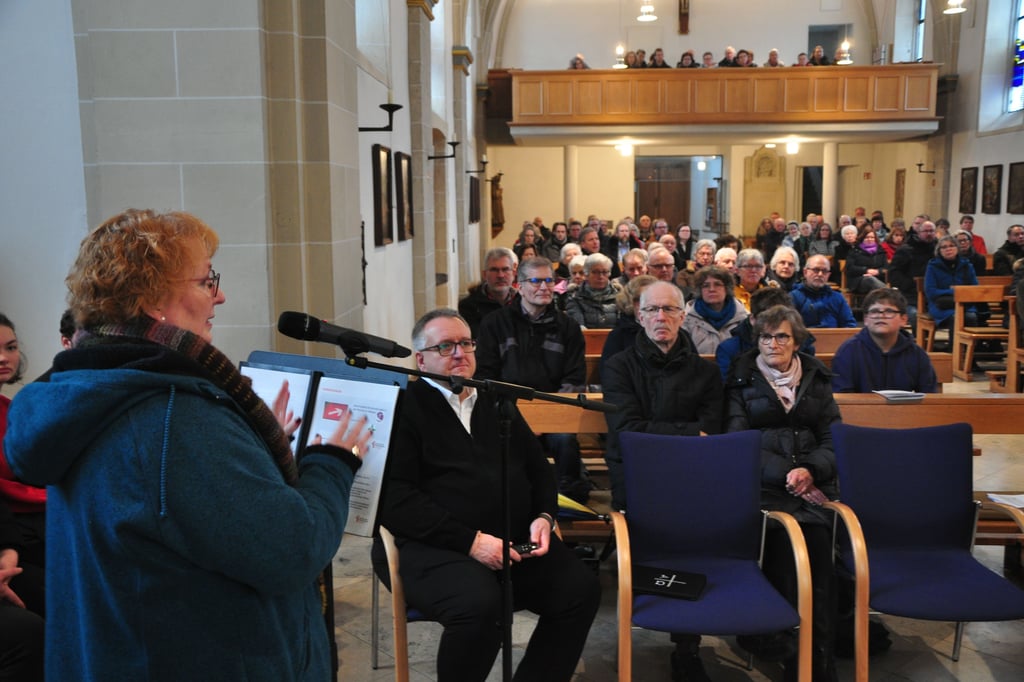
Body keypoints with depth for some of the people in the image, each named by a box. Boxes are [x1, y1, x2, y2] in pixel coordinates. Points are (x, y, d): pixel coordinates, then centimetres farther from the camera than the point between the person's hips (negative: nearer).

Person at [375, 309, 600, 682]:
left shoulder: (497, 402, 19)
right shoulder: (403, 407, -2)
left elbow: (538, 467, 24)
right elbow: (395, 498, -12)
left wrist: (544, 516, 3)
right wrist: (470, 540, -18)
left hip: (515, 541, 6)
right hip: (435, 547, -6)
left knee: (581, 589, -15)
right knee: (480, 605, -34)